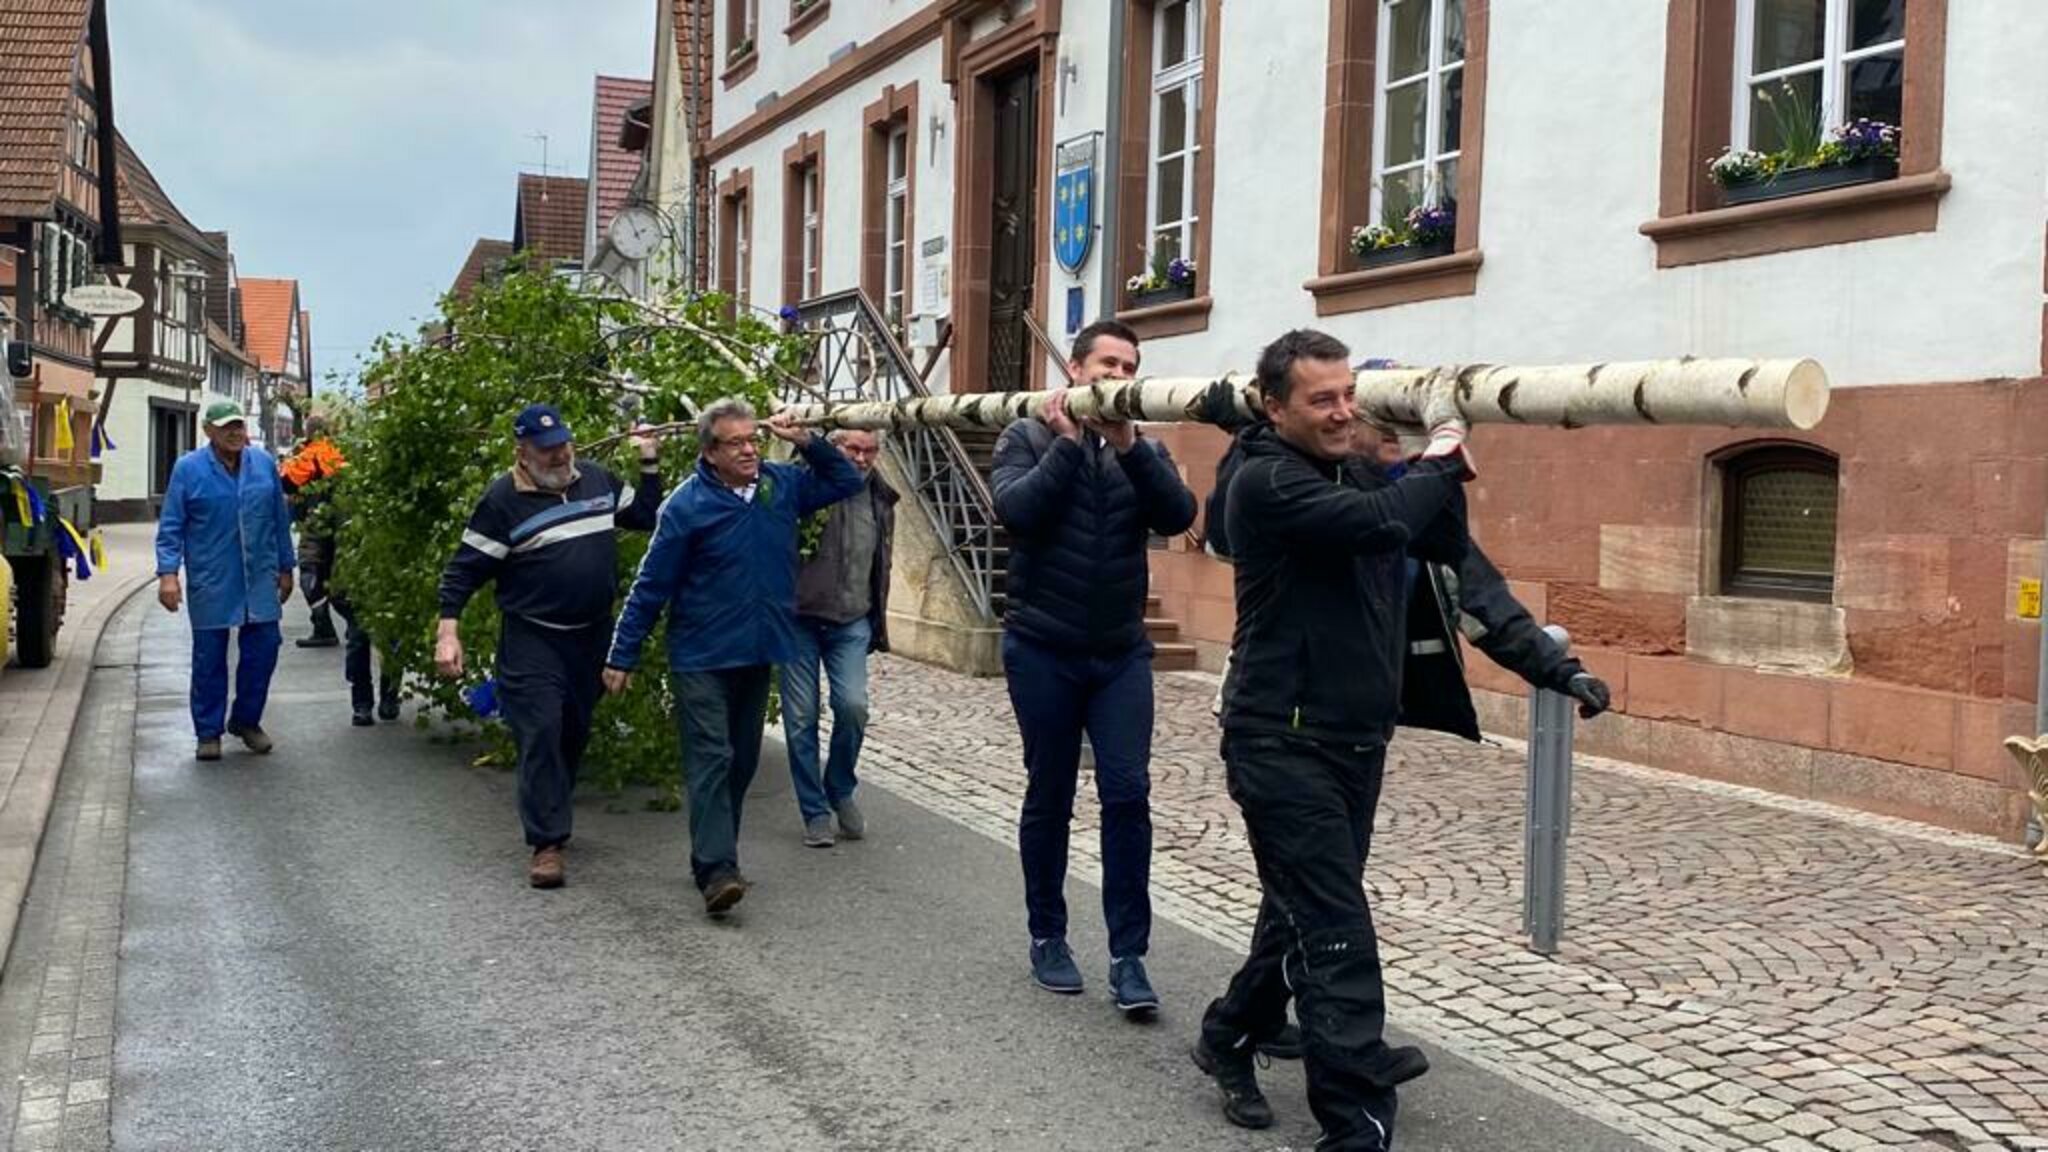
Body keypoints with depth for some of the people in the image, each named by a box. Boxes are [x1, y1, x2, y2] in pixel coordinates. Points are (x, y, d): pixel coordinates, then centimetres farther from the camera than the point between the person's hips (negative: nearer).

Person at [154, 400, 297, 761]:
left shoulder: (264, 464, 6)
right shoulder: (189, 469, -3)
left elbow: (280, 521, 13)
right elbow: (170, 526, -4)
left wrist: (285, 568, 14)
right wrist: (168, 573, -13)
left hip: (260, 582, 3)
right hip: (211, 585, -3)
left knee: (263, 650, 5)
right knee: (209, 658, 5)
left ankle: (246, 721, 24)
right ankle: (209, 732, 16)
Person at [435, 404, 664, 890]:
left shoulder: (597, 479, 5)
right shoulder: (503, 499, -9)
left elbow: (646, 515, 17)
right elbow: (464, 569, -8)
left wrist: (650, 462, 8)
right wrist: (448, 633, -15)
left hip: (593, 636, 5)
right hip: (531, 640, -5)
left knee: (574, 734, 15)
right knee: (540, 735, -11)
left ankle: (551, 818, 34)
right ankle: (547, 844, -7)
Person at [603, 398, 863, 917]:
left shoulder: (781, 484, 2)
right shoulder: (687, 505, -13)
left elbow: (847, 481, 15)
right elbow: (650, 587, -9)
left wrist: (806, 442, -2)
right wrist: (622, 657, -8)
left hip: (757, 654, 6)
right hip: (701, 659, -6)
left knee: (743, 762, 12)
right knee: (711, 759, -10)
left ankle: (713, 856, 25)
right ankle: (717, 870, -12)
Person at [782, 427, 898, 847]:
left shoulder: (880, 501, 10)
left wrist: (878, 624, 20)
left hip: (851, 623, 3)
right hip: (800, 619, -3)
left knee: (853, 705, -13)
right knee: (801, 717, 1)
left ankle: (841, 790, 13)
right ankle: (815, 812, 16)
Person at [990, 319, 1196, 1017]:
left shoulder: (1143, 451, 8)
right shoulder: (1028, 438, 1)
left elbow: (1178, 516, -10)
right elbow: (1016, 510, -18)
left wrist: (1128, 445, -19)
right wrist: (1068, 442, -14)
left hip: (1122, 654, 2)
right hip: (1043, 650, -2)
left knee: (1128, 795, -7)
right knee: (1049, 797, 8)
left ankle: (1128, 956, 0)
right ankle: (1047, 936, 24)